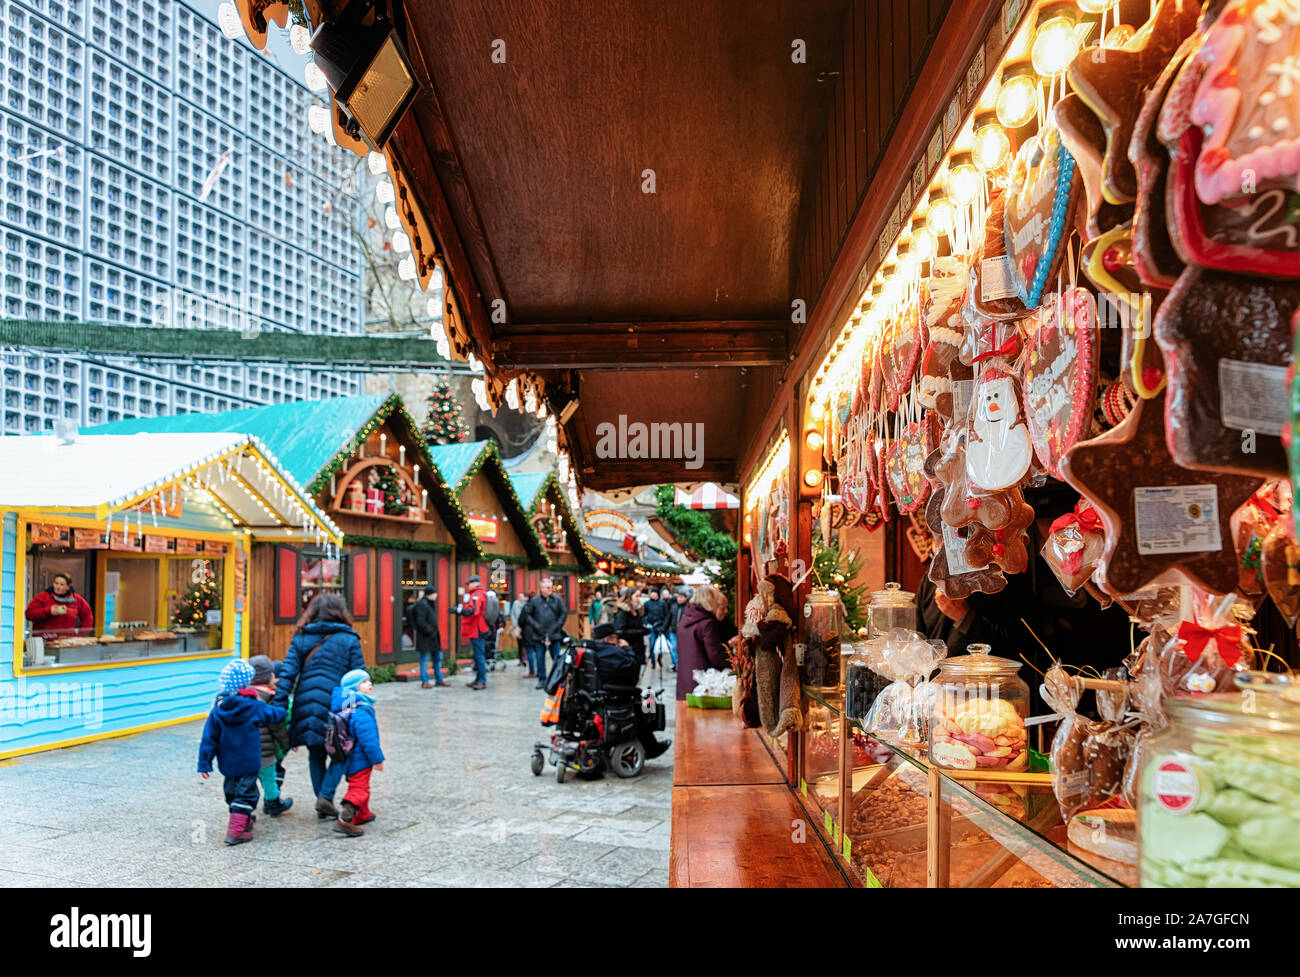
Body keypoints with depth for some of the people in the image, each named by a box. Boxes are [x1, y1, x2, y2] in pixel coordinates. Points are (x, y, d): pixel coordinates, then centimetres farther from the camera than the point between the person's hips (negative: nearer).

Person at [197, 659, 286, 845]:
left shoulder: (218, 710, -4)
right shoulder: (254, 707, -13)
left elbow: (209, 738, -3)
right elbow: (275, 714, 3)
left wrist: (204, 763, 2)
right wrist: (285, 712, 26)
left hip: (227, 763, 5)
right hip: (248, 762, -5)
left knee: (232, 791, 22)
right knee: (246, 794, 1)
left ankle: (243, 821, 39)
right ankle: (237, 830, -7)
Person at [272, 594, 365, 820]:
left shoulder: (300, 639, 7)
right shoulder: (349, 640, 1)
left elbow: (287, 674, 0)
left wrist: (279, 707, -2)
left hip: (306, 705, 3)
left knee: (316, 756, 17)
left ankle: (323, 805, 20)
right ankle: (326, 796, -1)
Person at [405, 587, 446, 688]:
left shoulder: (431, 604, 15)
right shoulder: (421, 605, -16)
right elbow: (420, 622, -22)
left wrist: (434, 632, 13)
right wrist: (431, 631, -19)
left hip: (433, 637, 10)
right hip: (425, 637, -10)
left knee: (438, 657, 14)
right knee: (425, 658, -3)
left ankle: (439, 679, 22)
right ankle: (424, 682, 3)